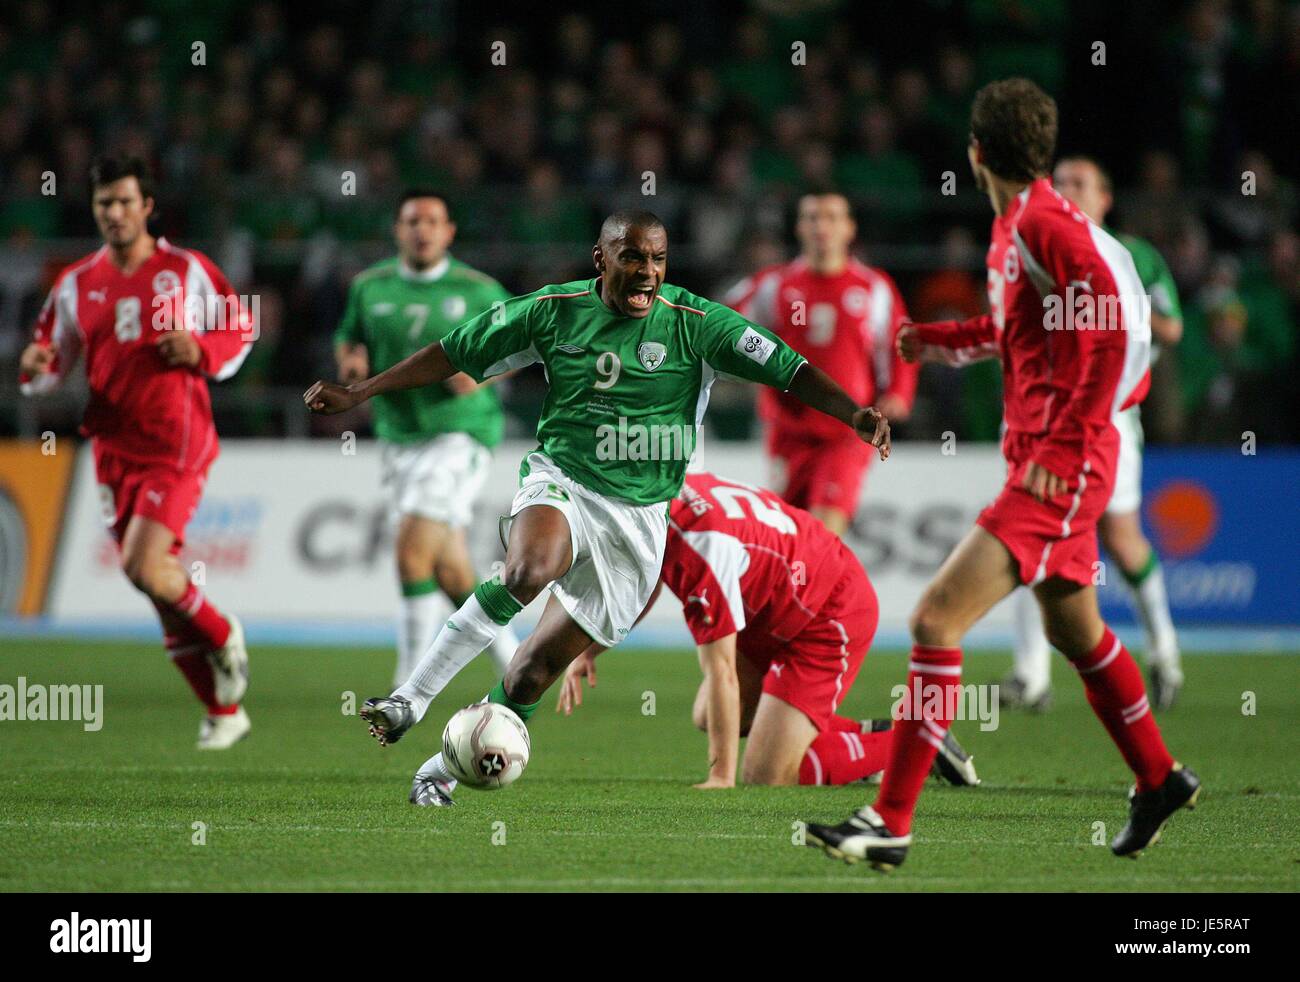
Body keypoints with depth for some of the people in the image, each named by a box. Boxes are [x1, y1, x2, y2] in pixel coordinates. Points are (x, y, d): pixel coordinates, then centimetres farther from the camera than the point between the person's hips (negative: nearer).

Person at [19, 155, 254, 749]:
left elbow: (243, 328, 7)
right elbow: (52, 362, 16)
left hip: (177, 444, -4)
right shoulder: (76, 284, 8)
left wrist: (201, 350, -12)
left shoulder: (187, 270, -1)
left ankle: (223, 636, 7)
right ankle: (223, 711, 17)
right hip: (114, 449, 4)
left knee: (144, 567, -22)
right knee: (159, 583, 5)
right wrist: (36, 365, -8)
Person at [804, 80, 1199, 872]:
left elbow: (1120, 329, -22)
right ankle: (1161, 782, 42)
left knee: (937, 620, -15)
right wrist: (935, 340, 25)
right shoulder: (1015, 227, 12)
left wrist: (1066, 446, -22)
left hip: (1062, 470, -10)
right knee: (1075, 631, 25)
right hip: (1042, 459, 10)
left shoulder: (1044, 224, -16)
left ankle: (890, 825, -14)